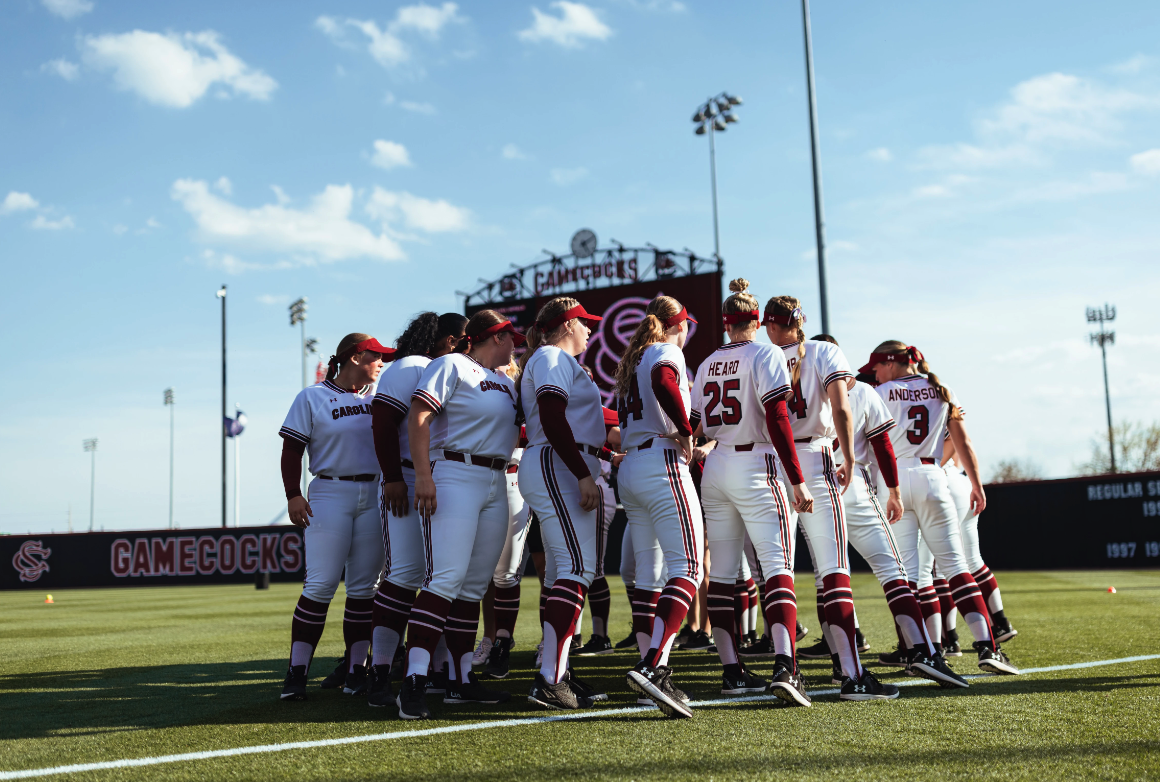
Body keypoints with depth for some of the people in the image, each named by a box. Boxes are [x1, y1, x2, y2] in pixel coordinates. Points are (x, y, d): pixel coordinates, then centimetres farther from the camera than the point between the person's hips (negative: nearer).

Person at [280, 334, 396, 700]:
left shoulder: (379, 394, 15)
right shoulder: (312, 397, 2)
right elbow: (292, 449, -1)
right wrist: (293, 494, -12)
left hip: (375, 495, 4)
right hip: (330, 494, -4)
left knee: (364, 586, 5)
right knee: (320, 585, -10)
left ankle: (355, 666, 13)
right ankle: (297, 671, -5)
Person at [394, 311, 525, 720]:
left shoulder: (505, 381, 22)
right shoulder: (451, 365, -2)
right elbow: (418, 417, -12)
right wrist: (423, 474, -22)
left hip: (496, 485, 8)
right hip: (454, 478, -8)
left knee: (474, 585, 8)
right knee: (446, 578, -18)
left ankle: (461, 681, 12)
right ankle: (414, 680, -20)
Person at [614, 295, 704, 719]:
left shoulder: (633, 358, 21)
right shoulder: (667, 353, -2)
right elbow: (662, 382, -27)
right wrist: (685, 432, -18)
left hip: (629, 468, 9)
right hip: (663, 463, -9)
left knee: (648, 574, 12)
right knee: (688, 568, -12)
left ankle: (648, 667, 13)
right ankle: (652, 666, -28)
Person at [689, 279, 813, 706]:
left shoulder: (707, 364, 13)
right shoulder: (765, 355, -4)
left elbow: (696, 425, 11)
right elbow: (777, 421, -13)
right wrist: (797, 480, -14)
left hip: (714, 469, 6)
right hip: (755, 467, -5)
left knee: (722, 572, 7)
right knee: (778, 565, -7)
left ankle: (732, 670, 8)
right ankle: (785, 666, -20)